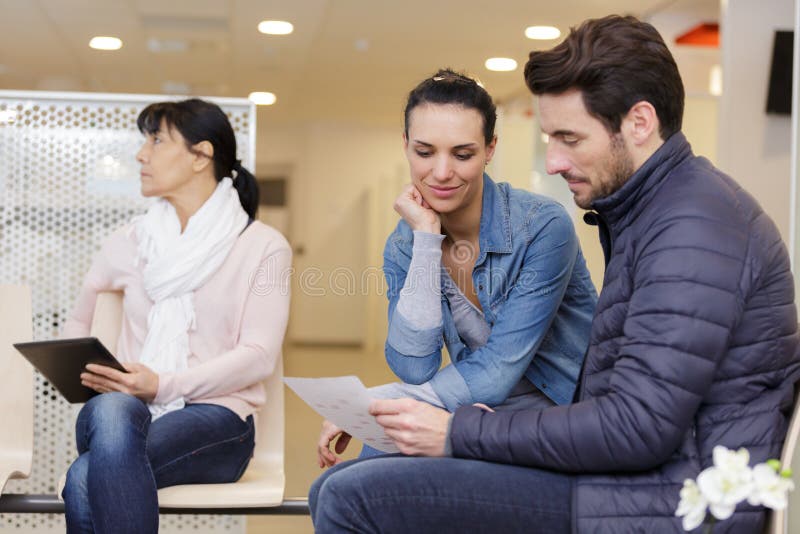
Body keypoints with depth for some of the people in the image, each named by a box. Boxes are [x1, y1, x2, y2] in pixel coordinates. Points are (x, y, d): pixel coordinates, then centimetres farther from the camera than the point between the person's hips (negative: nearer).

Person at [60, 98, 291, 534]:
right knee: (110, 410, -37)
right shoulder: (130, 240, 16)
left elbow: (259, 355, -5)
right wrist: (82, 372, 3)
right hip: (126, 406, 3)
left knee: (85, 484, -33)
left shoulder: (264, 246, 4)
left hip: (214, 416, -3)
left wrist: (163, 385, -17)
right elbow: (77, 320, 26)